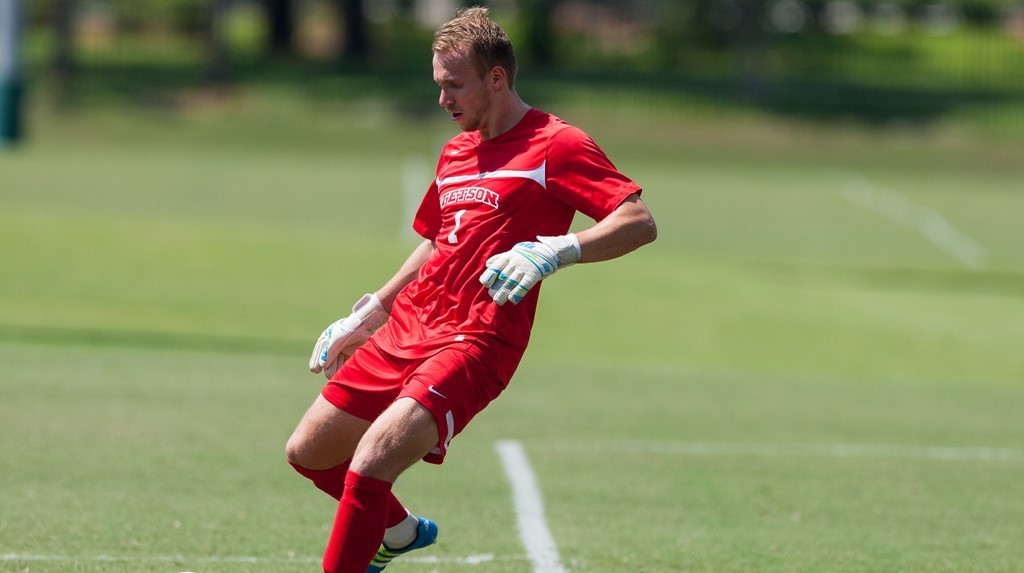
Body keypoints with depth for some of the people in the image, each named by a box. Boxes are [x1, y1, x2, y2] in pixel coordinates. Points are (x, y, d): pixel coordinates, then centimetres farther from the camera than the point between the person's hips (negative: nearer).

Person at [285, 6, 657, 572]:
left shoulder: (554, 145, -8)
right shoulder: (454, 153, 17)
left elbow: (640, 222, -16)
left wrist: (555, 251, -30)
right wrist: (369, 314, 27)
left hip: (474, 344, -9)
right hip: (407, 330, 9)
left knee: (370, 462, -26)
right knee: (307, 453, 14)